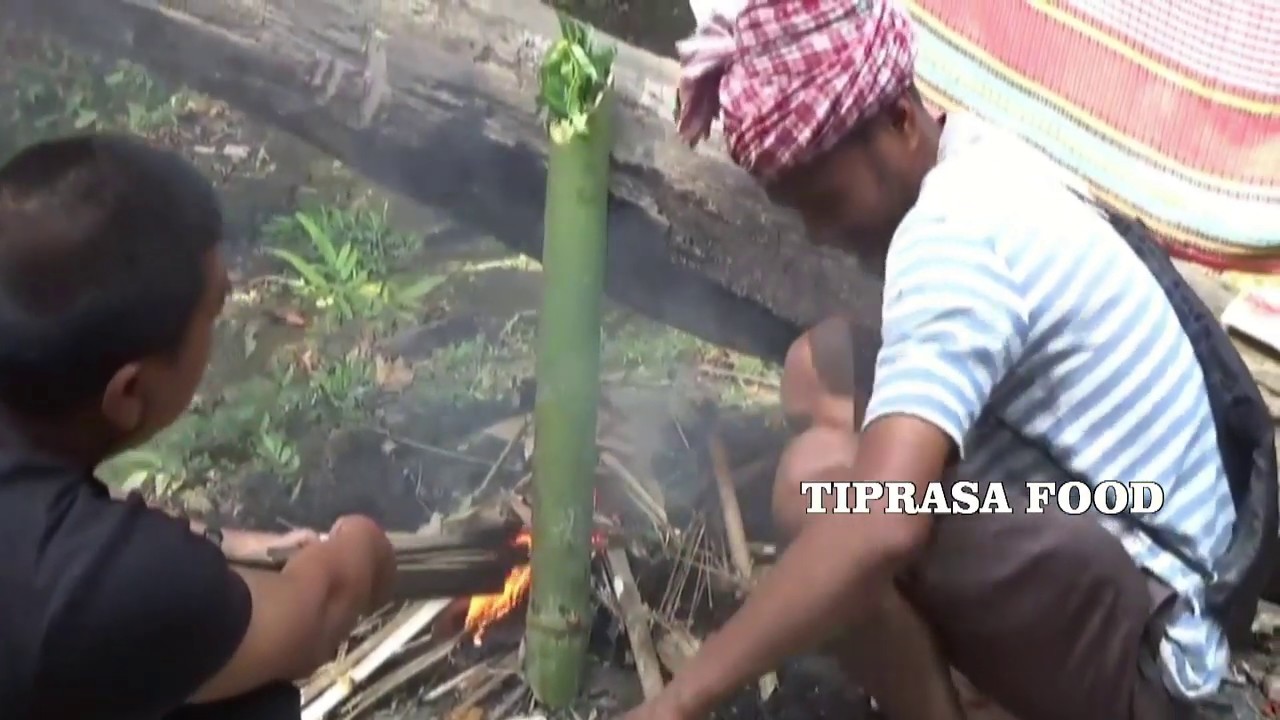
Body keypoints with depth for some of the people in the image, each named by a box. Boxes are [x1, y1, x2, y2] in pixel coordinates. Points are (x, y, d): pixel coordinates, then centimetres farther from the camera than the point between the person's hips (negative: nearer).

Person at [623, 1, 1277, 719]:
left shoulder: (953, 234, -25)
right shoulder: (977, 160, 4)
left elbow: (882, 526, -38)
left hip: (1137, 639, -10)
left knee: (823, 479, -29)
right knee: (818, 365, 8)